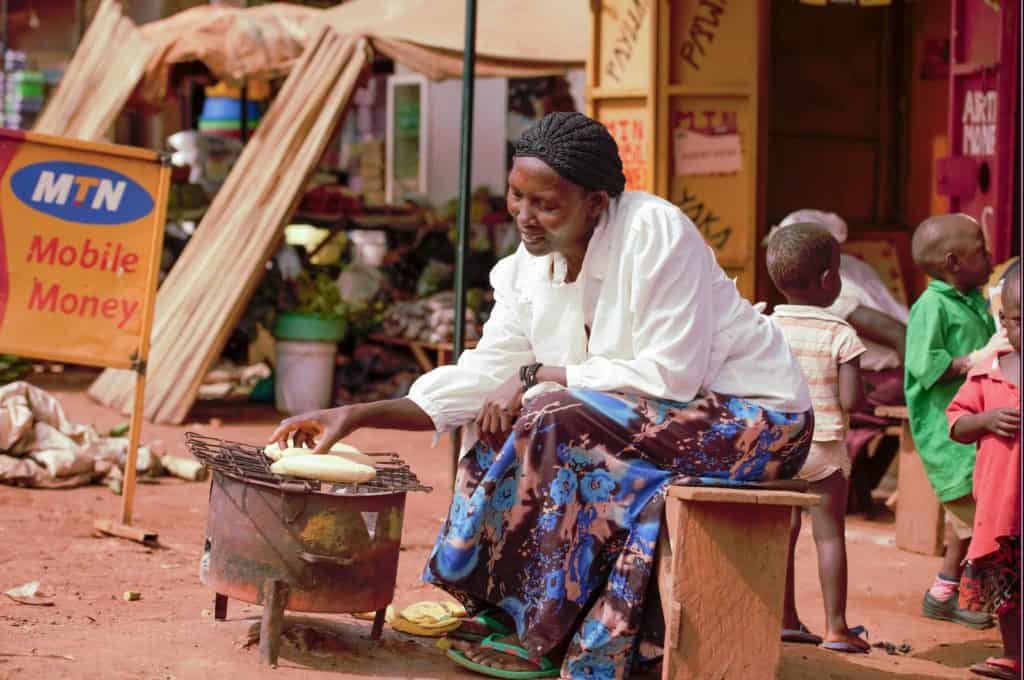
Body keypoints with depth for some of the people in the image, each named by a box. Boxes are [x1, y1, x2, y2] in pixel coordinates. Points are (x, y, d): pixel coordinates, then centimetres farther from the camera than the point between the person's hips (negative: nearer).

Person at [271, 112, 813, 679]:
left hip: (754, 419, -8)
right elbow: (483, 376, -2)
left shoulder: (655, 232, -23)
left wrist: (540, 376, -19)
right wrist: (359, 415, -12)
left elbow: (670, 376, -25)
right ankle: (502, 606, 6)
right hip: (657, 414, 8)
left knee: (555, 422, -26)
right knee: (500, 424, -2)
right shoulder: (530, 269, 0)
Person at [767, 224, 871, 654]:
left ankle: (785, 618, 16)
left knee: (781, 531, 11)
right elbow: (851, 400, -14)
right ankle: (836, 627, 2)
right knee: (829, 533, 2)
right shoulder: (841, 335, -10)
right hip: (824, 445, -3)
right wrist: (859, 391, 7)